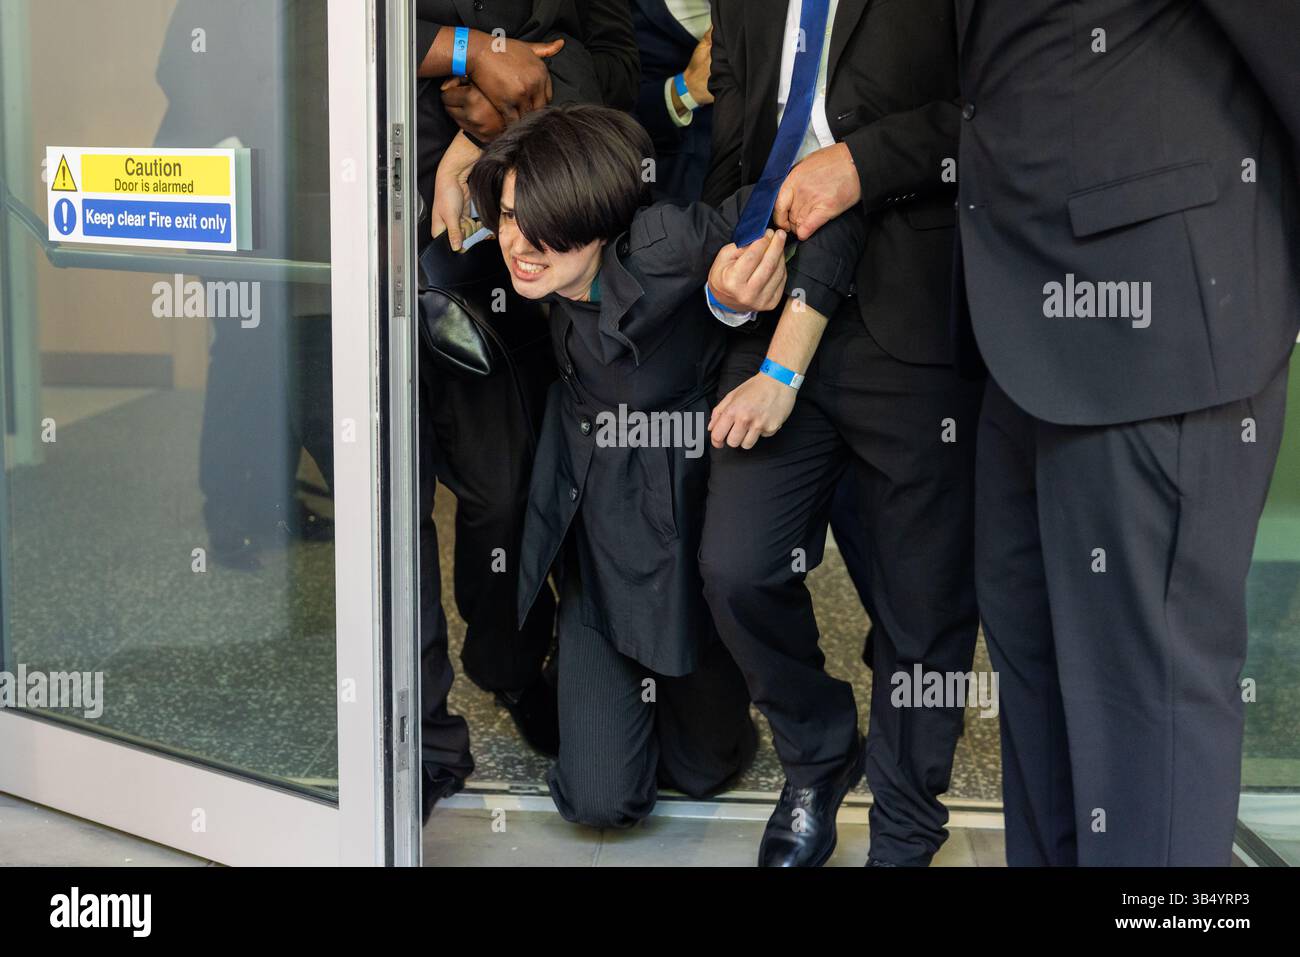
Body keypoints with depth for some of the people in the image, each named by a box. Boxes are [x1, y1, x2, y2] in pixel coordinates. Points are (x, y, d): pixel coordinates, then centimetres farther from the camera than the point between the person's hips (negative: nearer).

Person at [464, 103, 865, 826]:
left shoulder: (662, 247, -28)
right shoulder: (547, 276, -10)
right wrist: (720, 298, -32)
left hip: (681, 538, -4)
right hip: (595, 543, 4)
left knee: (701, 771, 16)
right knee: (601, 801, 4)